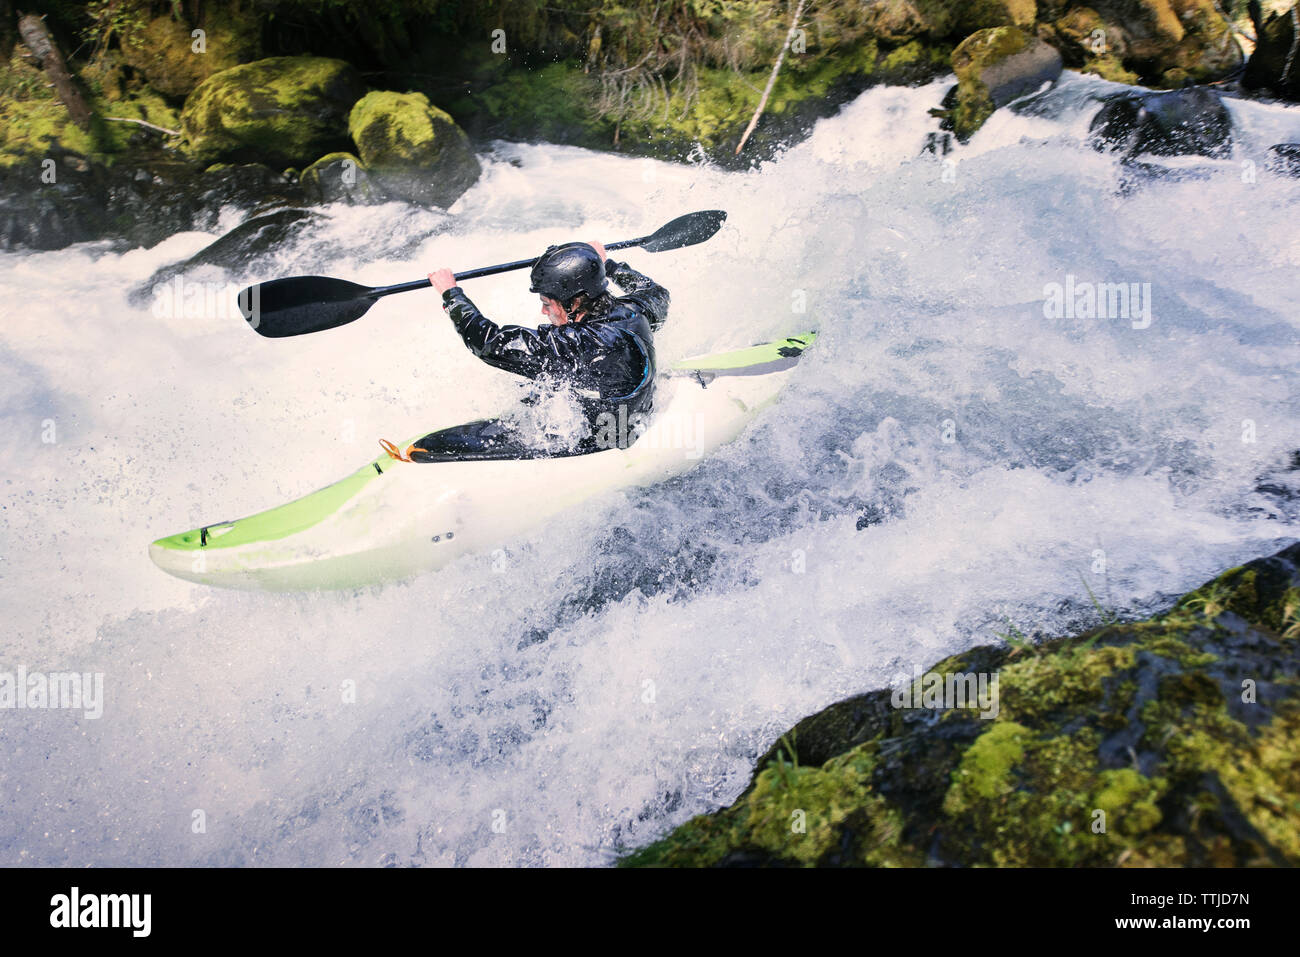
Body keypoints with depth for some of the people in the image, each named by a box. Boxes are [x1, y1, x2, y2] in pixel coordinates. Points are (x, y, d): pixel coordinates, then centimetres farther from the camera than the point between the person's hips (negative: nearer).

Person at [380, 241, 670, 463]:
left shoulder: (573, 344, -32)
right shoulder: (632, 312, -9)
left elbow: (490, 341, -27)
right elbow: (657, 295, 17)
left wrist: (450, 293, -12)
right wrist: (608, 264, 29)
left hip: (578, 449, -9)